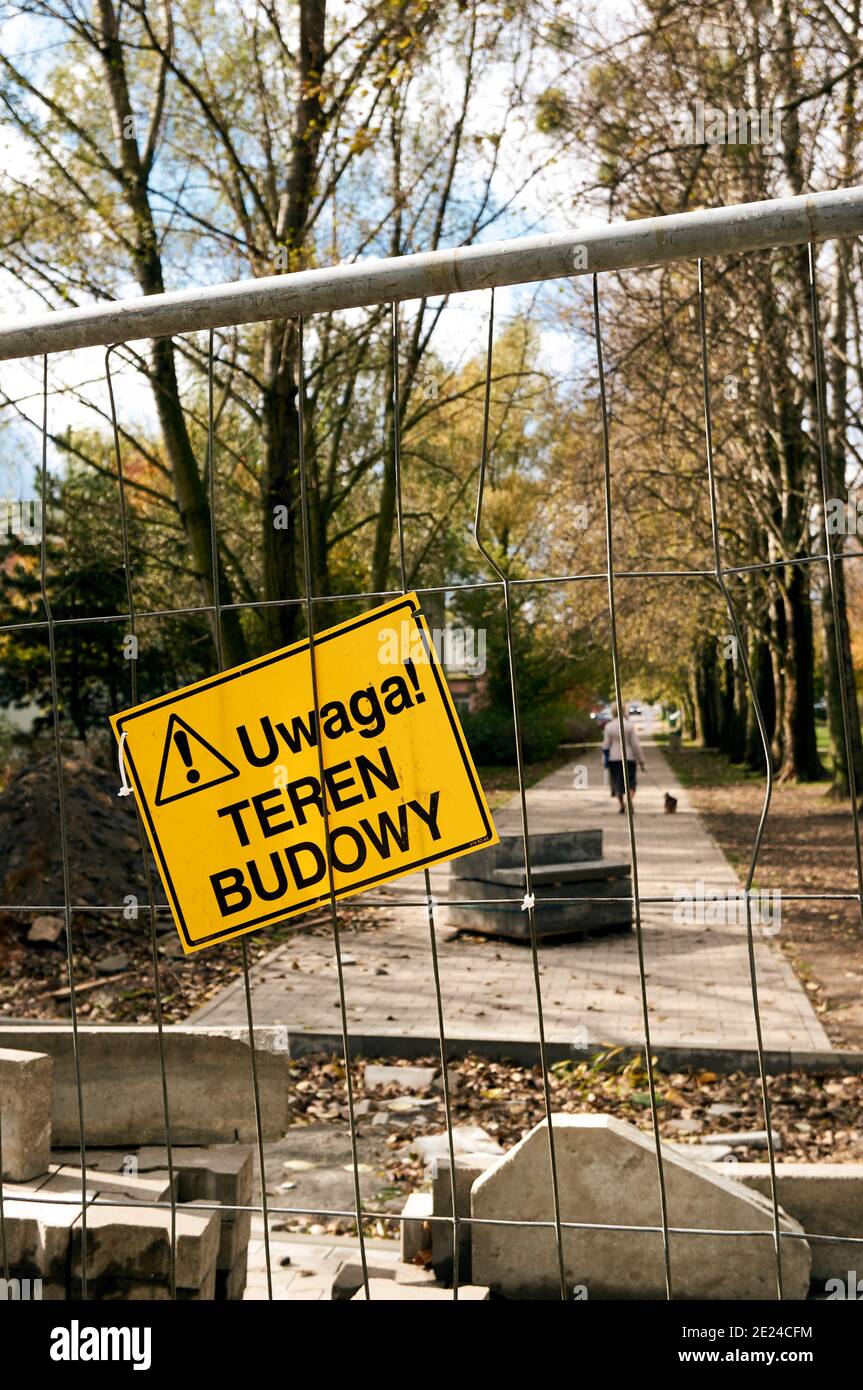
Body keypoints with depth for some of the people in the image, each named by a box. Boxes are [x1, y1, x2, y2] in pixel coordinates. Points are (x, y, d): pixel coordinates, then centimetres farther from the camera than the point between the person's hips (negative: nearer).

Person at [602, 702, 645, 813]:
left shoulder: (609, 726, -4)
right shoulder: (629, 725, -7)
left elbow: (606, 745, 0)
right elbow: (635, 744, -6)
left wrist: (605, 760, 13)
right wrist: (641, 760, 0)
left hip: (614, 758, 1)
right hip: (629, 757, -1)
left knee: (617, 782, 11)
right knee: (630, 781, 7)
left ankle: (621, 805, 13)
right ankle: (630, 800, -17)